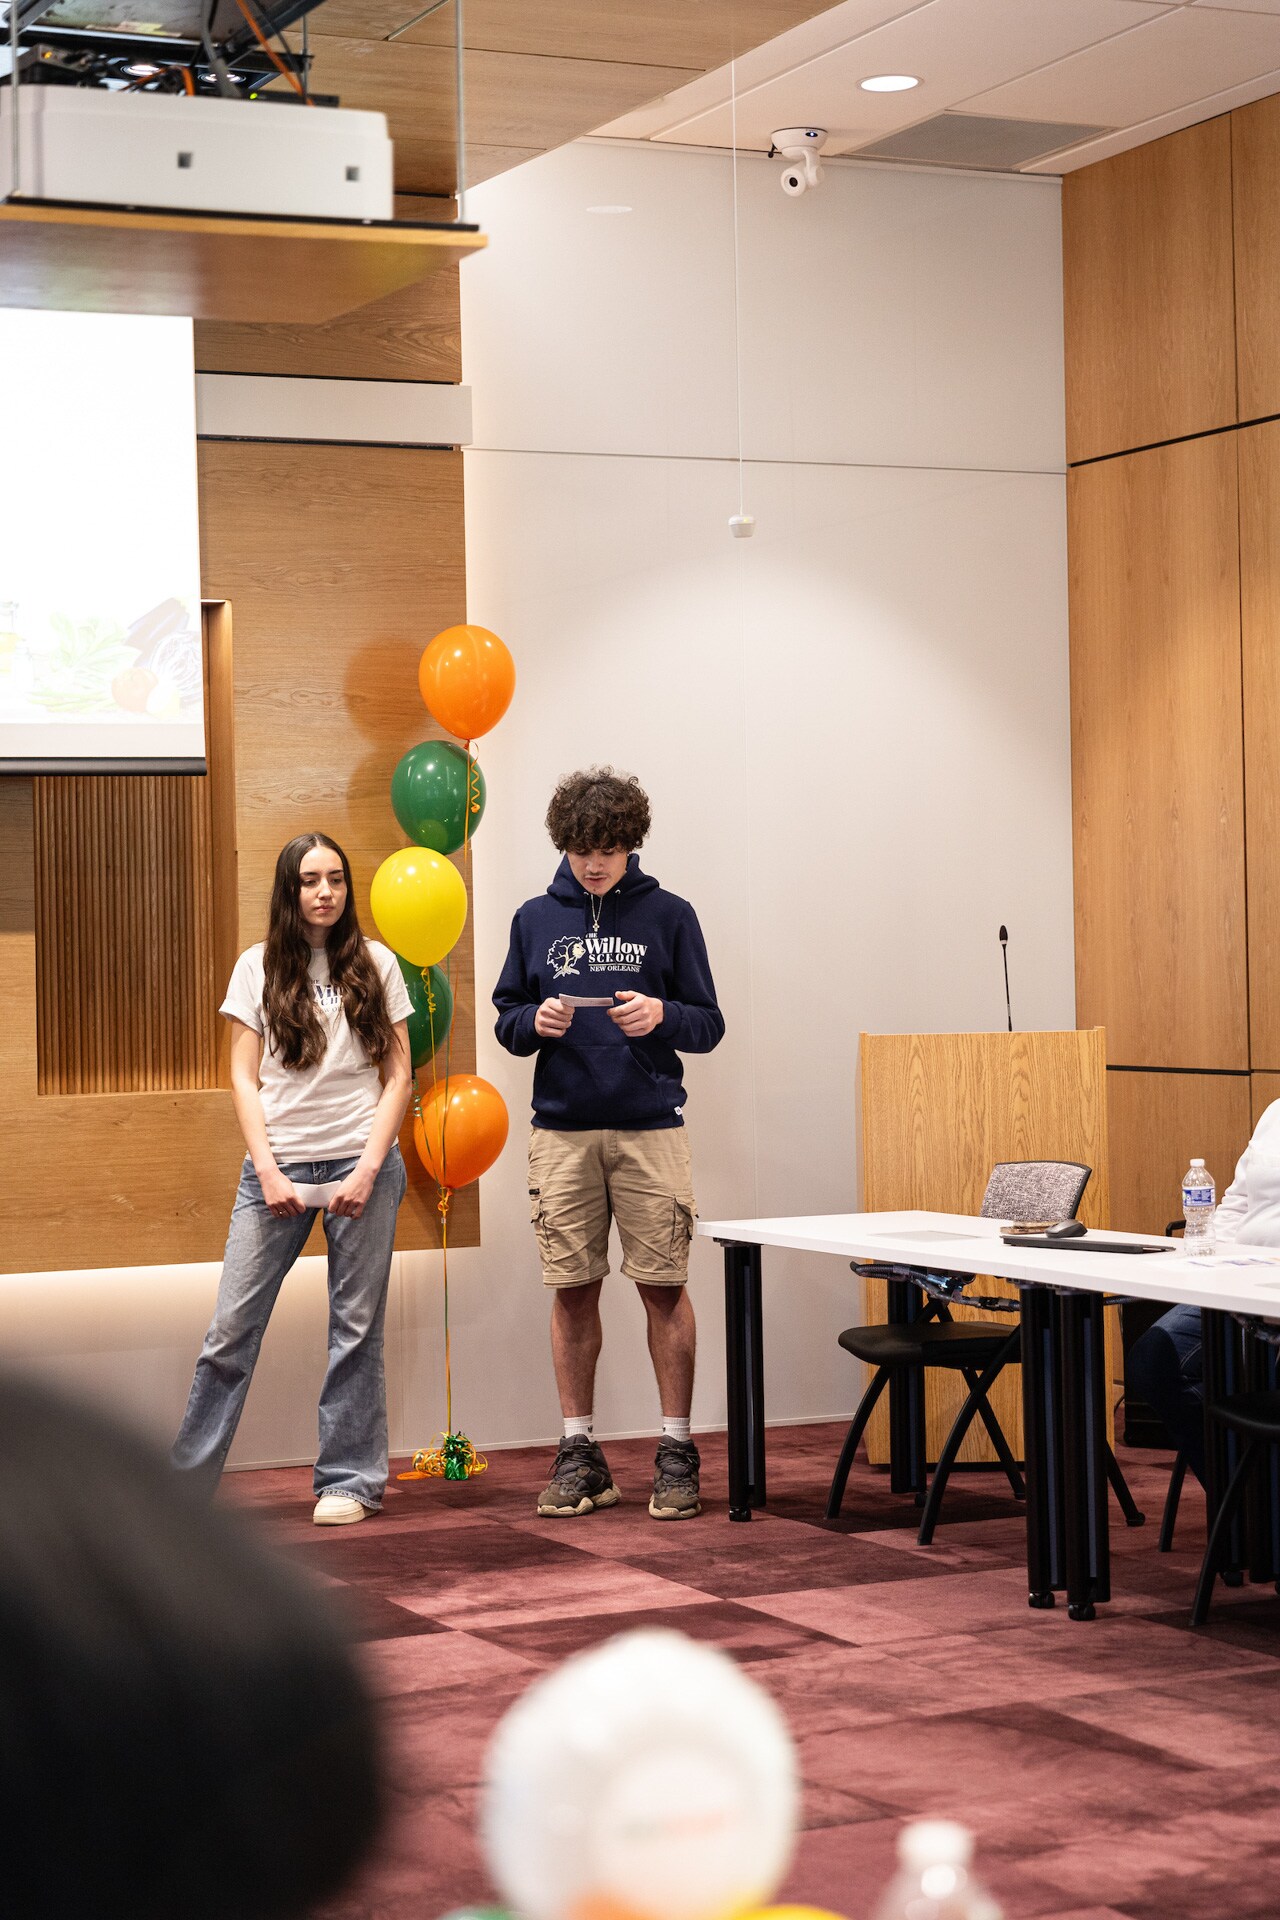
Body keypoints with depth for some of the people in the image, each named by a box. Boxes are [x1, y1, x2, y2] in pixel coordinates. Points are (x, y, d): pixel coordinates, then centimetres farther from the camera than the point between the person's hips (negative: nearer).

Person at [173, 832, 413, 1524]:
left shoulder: (375, 964, 7)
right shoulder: (258, 967, 6)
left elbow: (398, 1076, 5)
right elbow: (244, 1078, 5)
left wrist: (370, 1168, -6)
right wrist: (268, 1171, -7)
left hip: (361, 1163, 0)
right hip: (277, 1165, 0)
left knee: (355, 1329, 3)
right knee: (231, 1328, -1)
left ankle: (349, 1481, 12)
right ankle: (186, 1481, 6)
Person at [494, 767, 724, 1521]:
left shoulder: (670, 916, 3)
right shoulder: (535, 919, 9)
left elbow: (710, 1026, 4)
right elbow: (506, 1021, 13)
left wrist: (662, 1016, -16)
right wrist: (536, 1021, -9)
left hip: (650, 1129, -2)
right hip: (562, 1132, 2)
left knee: (664, 1288, 0)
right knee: (573, 1290, 5)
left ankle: (677, 1451, 8)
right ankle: (580, 1452, 13)